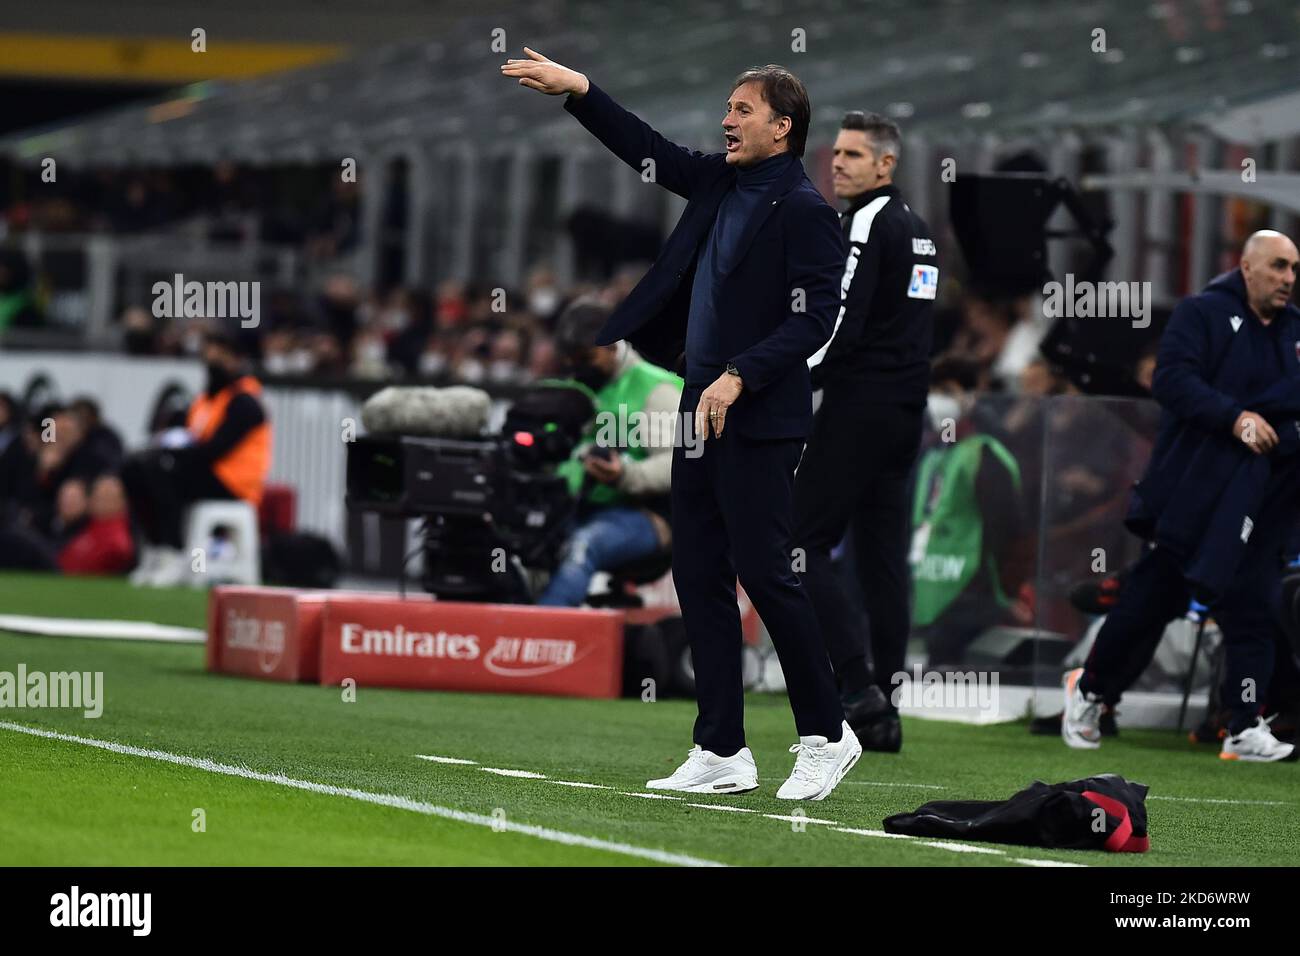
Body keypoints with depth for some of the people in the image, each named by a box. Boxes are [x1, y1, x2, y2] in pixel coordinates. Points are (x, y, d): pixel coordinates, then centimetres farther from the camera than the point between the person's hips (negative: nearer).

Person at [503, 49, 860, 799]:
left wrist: (739, 377, -24)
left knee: (764, 570, -8)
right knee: (699, 575, 8)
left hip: (757, 421, -9)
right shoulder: (721, 183, 12)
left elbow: (813, 320, -18)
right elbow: (650, 152, 23)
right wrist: (578, 91, 17)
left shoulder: (804, 211, -12)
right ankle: (723, 752, 12)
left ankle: (827, 736, 6)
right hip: (703, 413, 9)